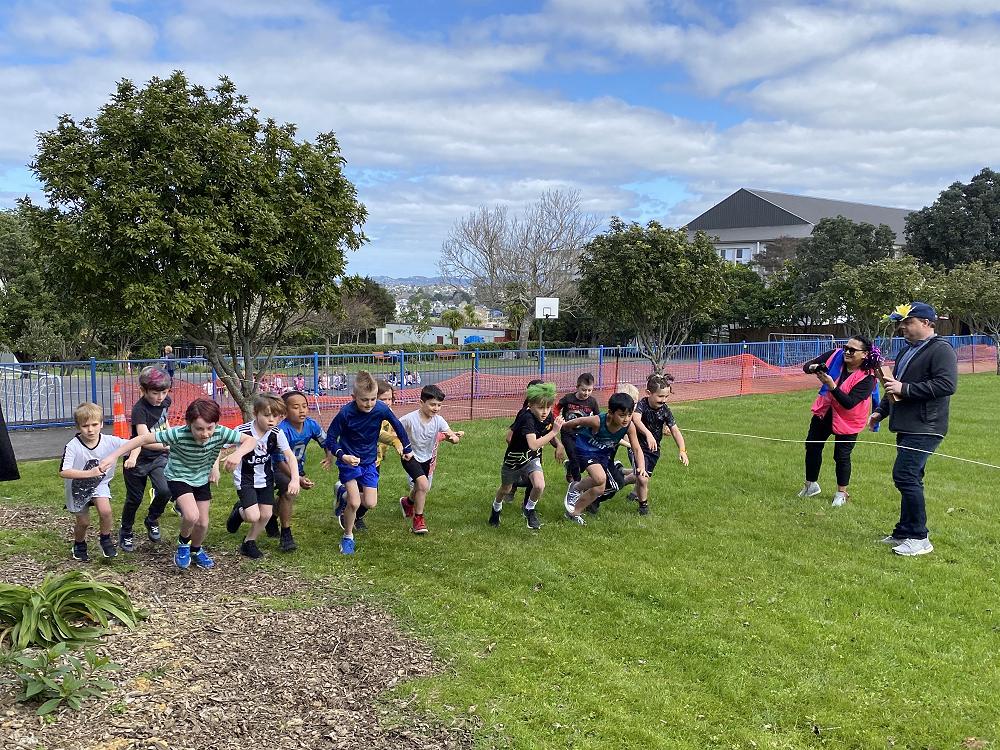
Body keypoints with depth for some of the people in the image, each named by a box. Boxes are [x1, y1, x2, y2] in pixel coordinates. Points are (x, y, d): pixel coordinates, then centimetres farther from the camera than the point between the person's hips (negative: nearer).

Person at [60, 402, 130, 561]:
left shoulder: (110, 442, -21)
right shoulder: (72, 446, -27)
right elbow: (63, 472, -33)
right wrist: (89, 473, -43)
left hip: (100, 483, 1)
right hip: (78, 487, -1)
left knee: (105, 511, -23)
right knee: (83, 522, 11)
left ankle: (106, 539, 6)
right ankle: (79, 545, 45)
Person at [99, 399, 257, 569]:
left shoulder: (220, 433, -28)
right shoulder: (178, 434, -35)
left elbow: (251, 440, -25)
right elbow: (144, 438, -31)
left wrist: (238, 454, -46)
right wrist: (114, 456, -34)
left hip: (202, 480, 4)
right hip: (178, 477, -4)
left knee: (203, 523, 9)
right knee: (191, 516, -25)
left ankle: (196, 550, 43)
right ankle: (183, 542, 9)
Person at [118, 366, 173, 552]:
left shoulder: (165, 401, -7)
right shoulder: (139, 409, -26)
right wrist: (169, 446, -46)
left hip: (158, 456, 4)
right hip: (138, 458, -4)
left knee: (165, 490, -16)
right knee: (134, 498, 8)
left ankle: (152, 520, 13)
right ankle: (125, 532, 32)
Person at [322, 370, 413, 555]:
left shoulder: (381, 409, -17)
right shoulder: (346, 413, -25)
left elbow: (397, 425, 2)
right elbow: (331, 438, -15)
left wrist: (407, 448, 12)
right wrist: (343, 456, -32)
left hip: (369, 460, 3)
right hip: (349, 460, -3)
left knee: (370, 503, -1)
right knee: (354, 503, -13)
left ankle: (346, 494, 31)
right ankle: (348, 537, 12)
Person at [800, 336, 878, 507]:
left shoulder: (866, 378, -25)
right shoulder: (835, 356, -13)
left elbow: (849, 403, -31)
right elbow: (806, 366, -8)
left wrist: (831, 385, -39)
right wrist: (812, 368, -31)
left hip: (846, 421, -5)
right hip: (824, 412, 5)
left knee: (841, 456, 3)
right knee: (812, 447, 12)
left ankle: (842, 492, 26)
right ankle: (811, 485, 32)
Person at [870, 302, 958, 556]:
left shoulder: (941, 350, -11)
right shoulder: (908, 351, 20)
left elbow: (947, 384, -24)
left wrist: (905, 389, -22)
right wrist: (880, 411, 25)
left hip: (925, 428, -10)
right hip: (907, 428, 10)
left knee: (905, 476, -15)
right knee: (910, 479, 14)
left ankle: (920, 538, -7)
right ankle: (905, 533, 21)